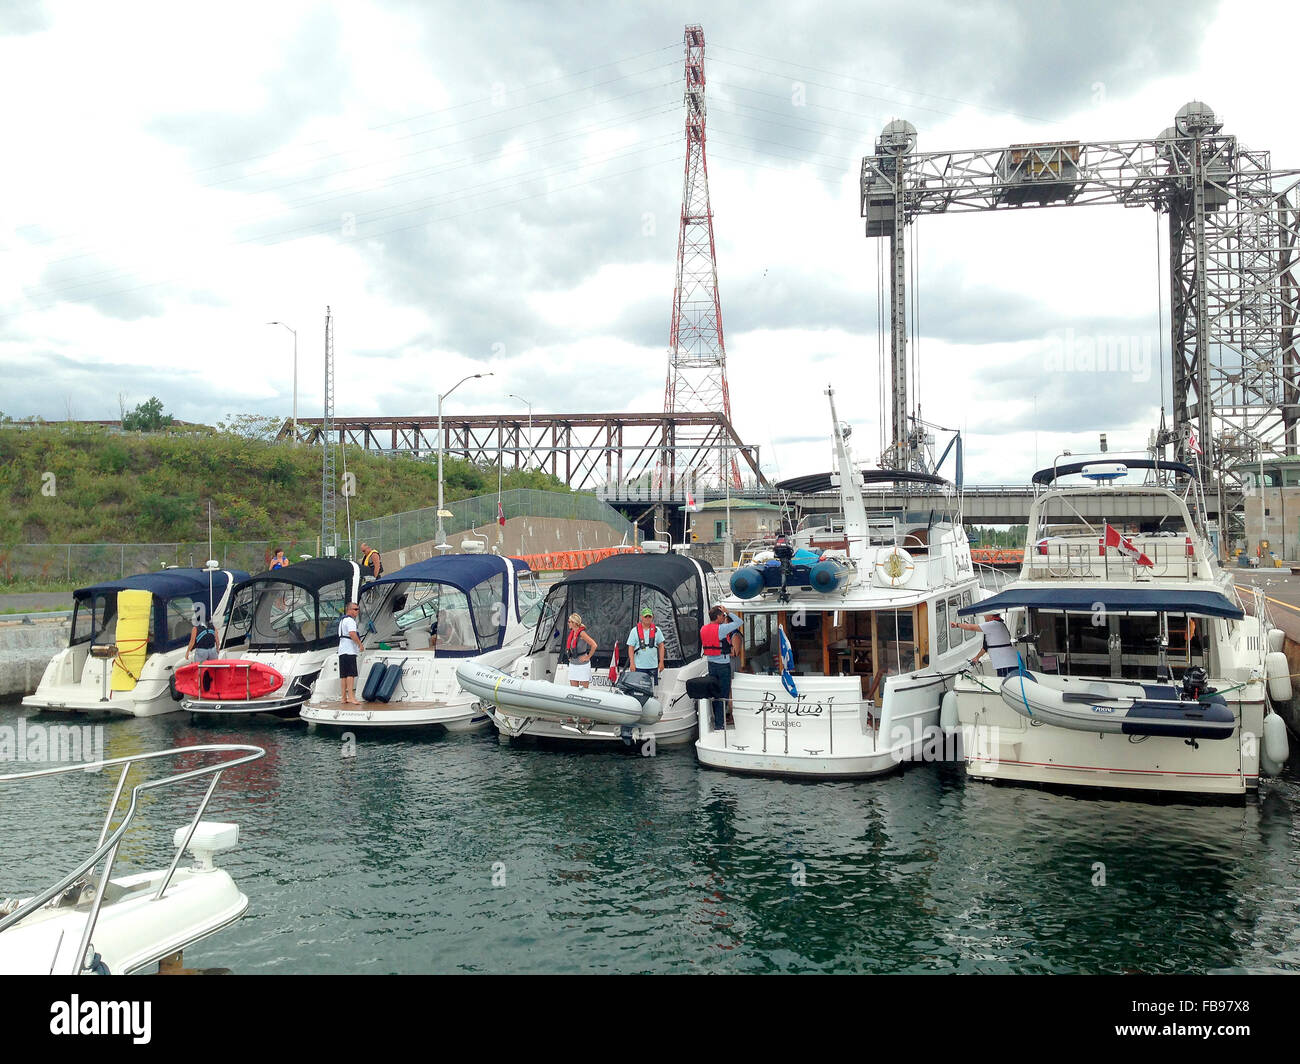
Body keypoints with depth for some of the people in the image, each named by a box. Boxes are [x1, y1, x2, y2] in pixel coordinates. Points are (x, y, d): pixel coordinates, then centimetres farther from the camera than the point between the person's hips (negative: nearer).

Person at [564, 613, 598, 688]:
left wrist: (588, 657, -14)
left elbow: (594, 645, -21)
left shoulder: (581, 633, -16)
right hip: (572, 664, 7)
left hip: (583, 665, -7)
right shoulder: (571, 633, 8)